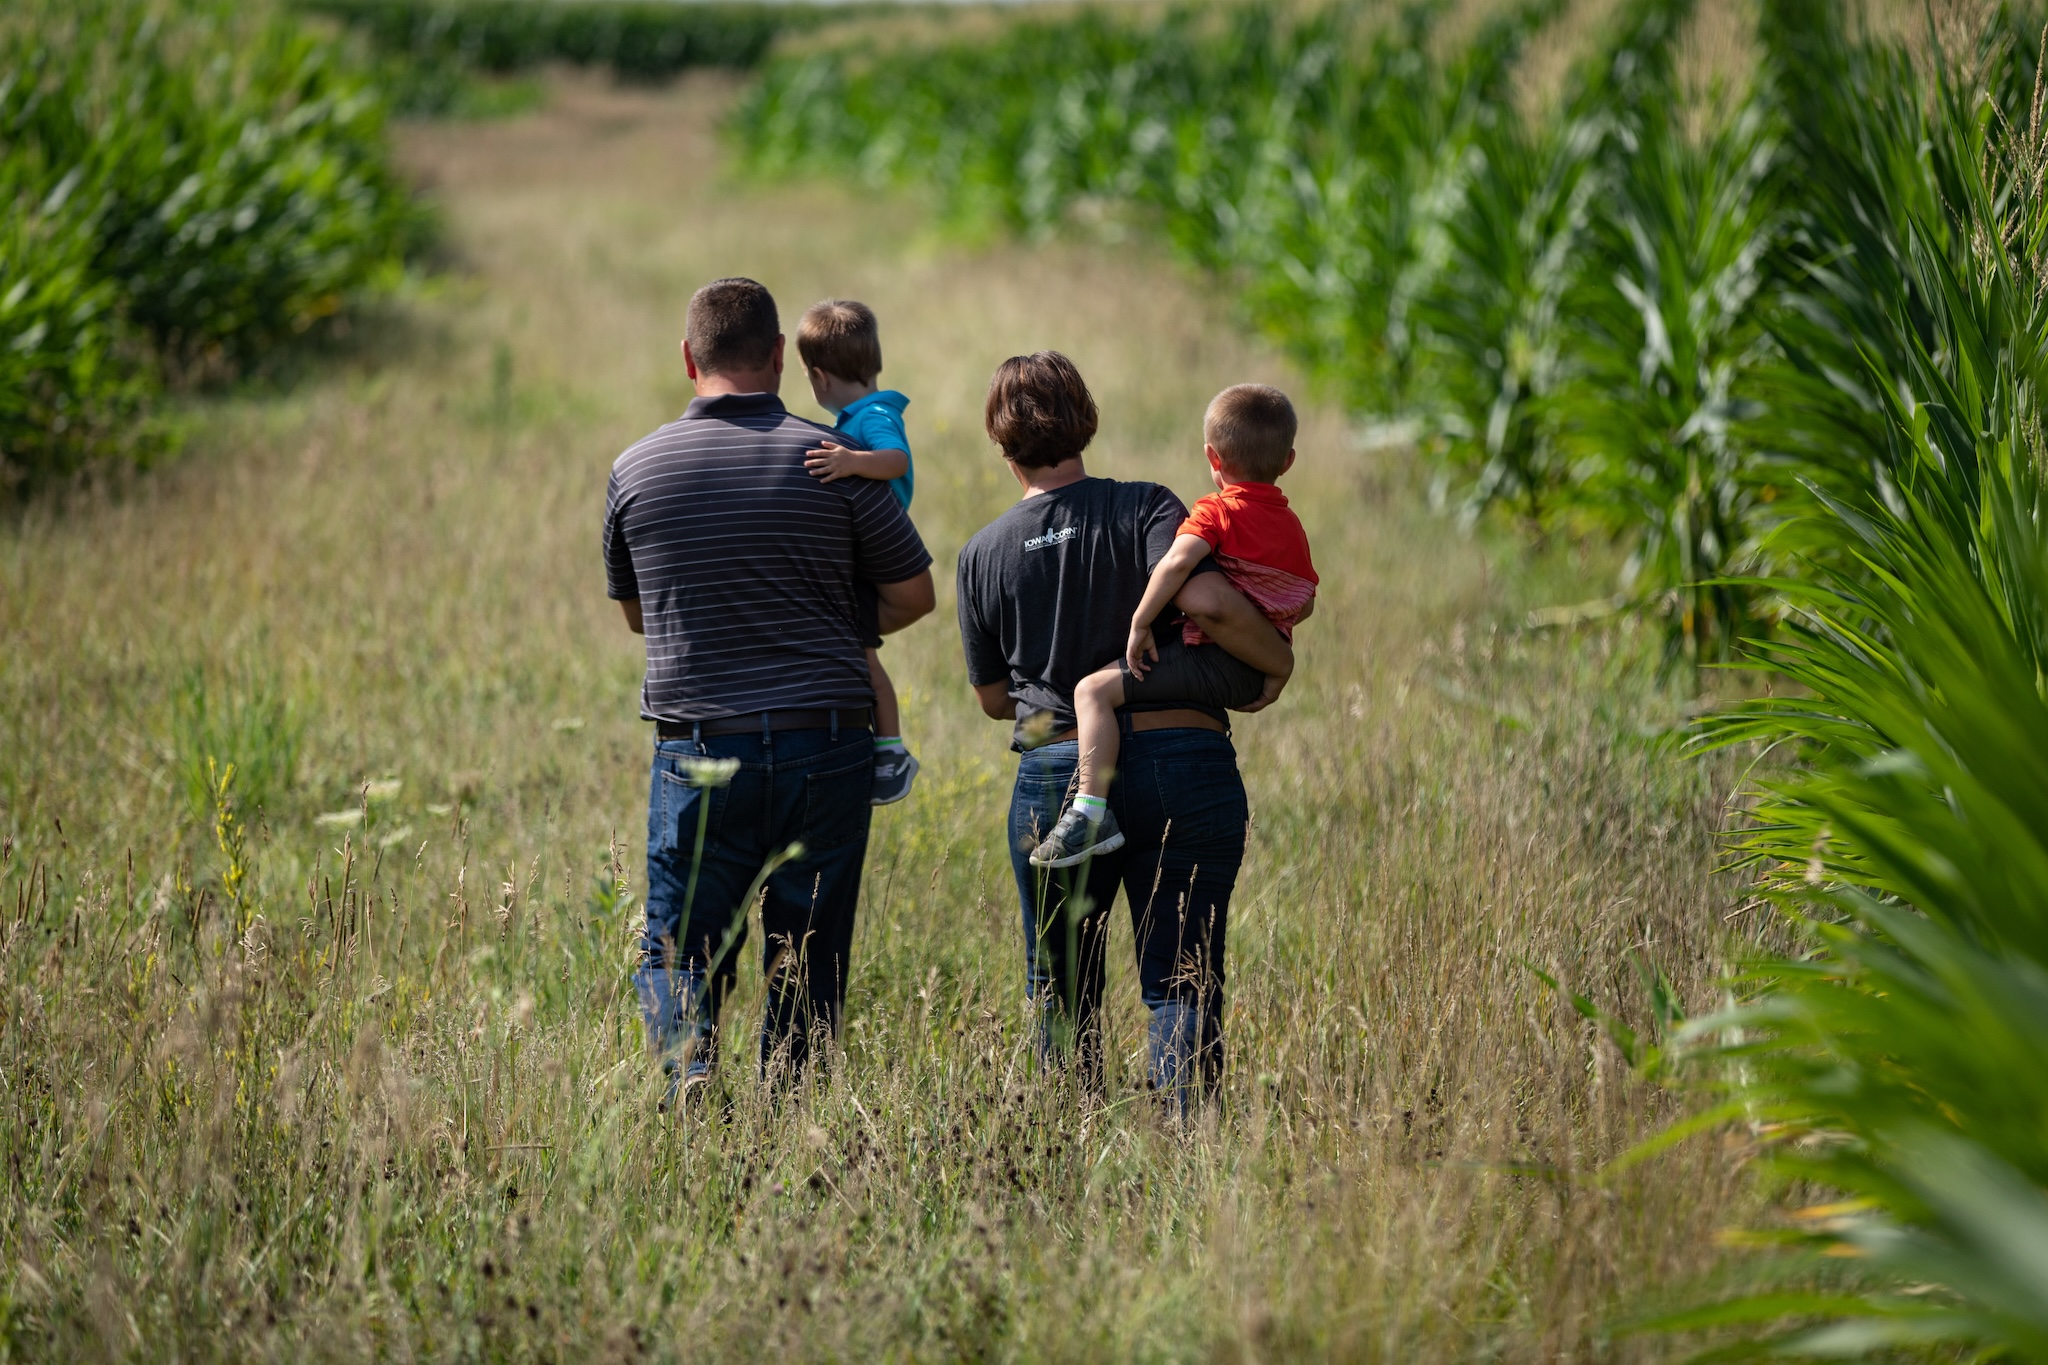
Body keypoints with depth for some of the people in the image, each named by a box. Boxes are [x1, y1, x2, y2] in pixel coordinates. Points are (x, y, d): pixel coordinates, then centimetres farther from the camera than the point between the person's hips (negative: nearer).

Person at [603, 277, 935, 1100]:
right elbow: (912, 594, 5)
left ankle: (686, 1067, -19)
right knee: (807, 962, 8)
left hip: (698, 748, 0)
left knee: (678, 949, 7)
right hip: (825, 745, 0)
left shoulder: (636, 470, 3)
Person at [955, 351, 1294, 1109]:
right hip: (1180, 768, -2)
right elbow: (1205, 599, -19)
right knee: (1182, 982, 1)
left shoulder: (983, 555, 7)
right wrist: (1276, 661, -3)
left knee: (1063, 990, 14)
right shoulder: (1144, 509, -2)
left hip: (1053, 779, 2)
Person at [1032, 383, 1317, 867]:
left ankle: (1092, 811, -26)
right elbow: (1305, 603, 22)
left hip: (1214, 661, -9)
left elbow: (1177, 561, -27)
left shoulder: (1217, 511, -9)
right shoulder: (1292, 525, 14)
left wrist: (1140, 624, -20)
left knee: (1094, 690, -14)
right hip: (1260, 675, 9)